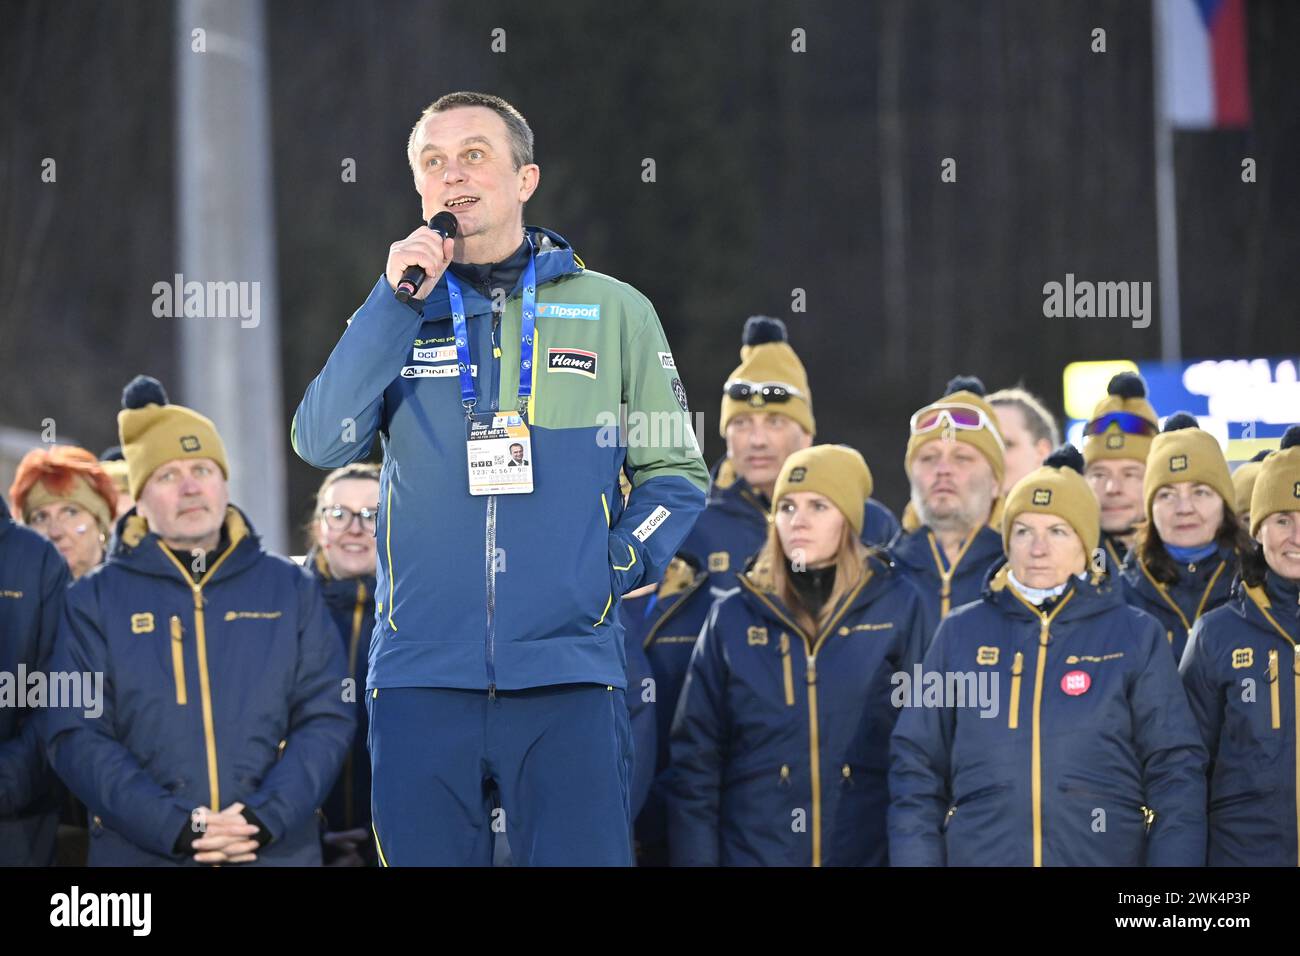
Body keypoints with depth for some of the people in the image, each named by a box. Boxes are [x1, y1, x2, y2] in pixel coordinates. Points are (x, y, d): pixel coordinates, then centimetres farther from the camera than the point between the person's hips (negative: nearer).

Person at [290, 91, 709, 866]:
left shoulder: (613, 311, 10)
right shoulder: (396, 320, 14)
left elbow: (676, 472, 13)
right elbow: (323, 444, -3)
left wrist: (624, 564, -5)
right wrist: (397, 302, -8)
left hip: (567, 681, -1)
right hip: (423, 676, 1)